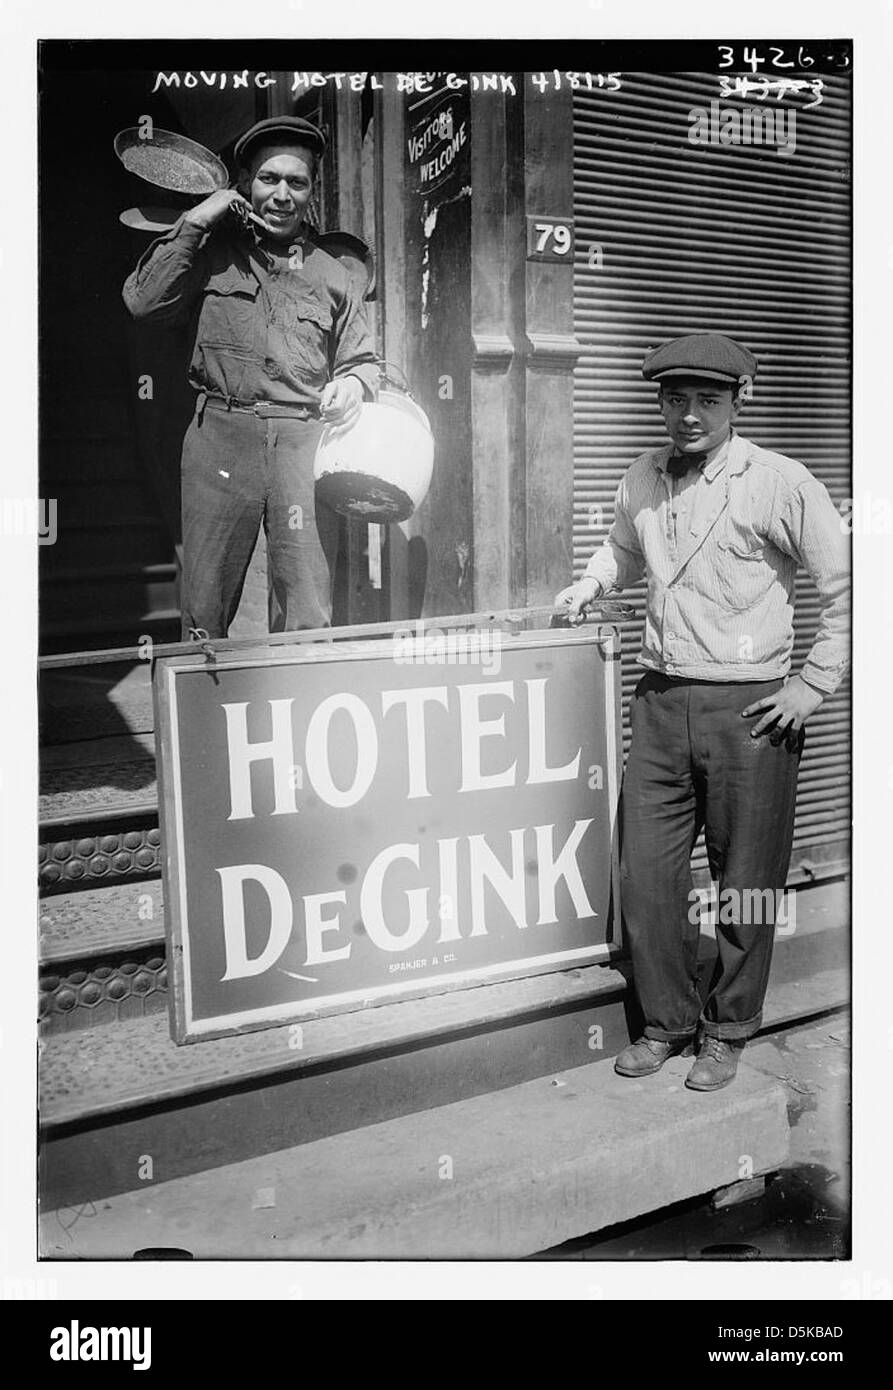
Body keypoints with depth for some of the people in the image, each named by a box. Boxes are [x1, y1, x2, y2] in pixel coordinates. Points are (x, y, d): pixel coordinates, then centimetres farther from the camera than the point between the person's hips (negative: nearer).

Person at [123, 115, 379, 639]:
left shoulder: (331, 275, 18)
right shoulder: (214, 251, 12)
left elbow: (362, 360, 22)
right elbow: (143, 301, 1)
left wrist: (354, 385, -1)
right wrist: (193, 223, 0)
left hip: (305, 442, 1)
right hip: (221, 434, -1)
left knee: (310, 617, -3)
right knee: (205, 608, -1)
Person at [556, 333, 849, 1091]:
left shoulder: (779, 483, -8)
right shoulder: (642, 482, 9)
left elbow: (845, 586, -5)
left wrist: (815, 682, -7)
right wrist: (591, 583, 12)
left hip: (748, 708, -4)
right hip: (661, 701, 5)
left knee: (746, 883, 6)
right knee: (646, 872, 6)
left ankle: (728, 1031, 25)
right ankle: (667, 1021, 25)